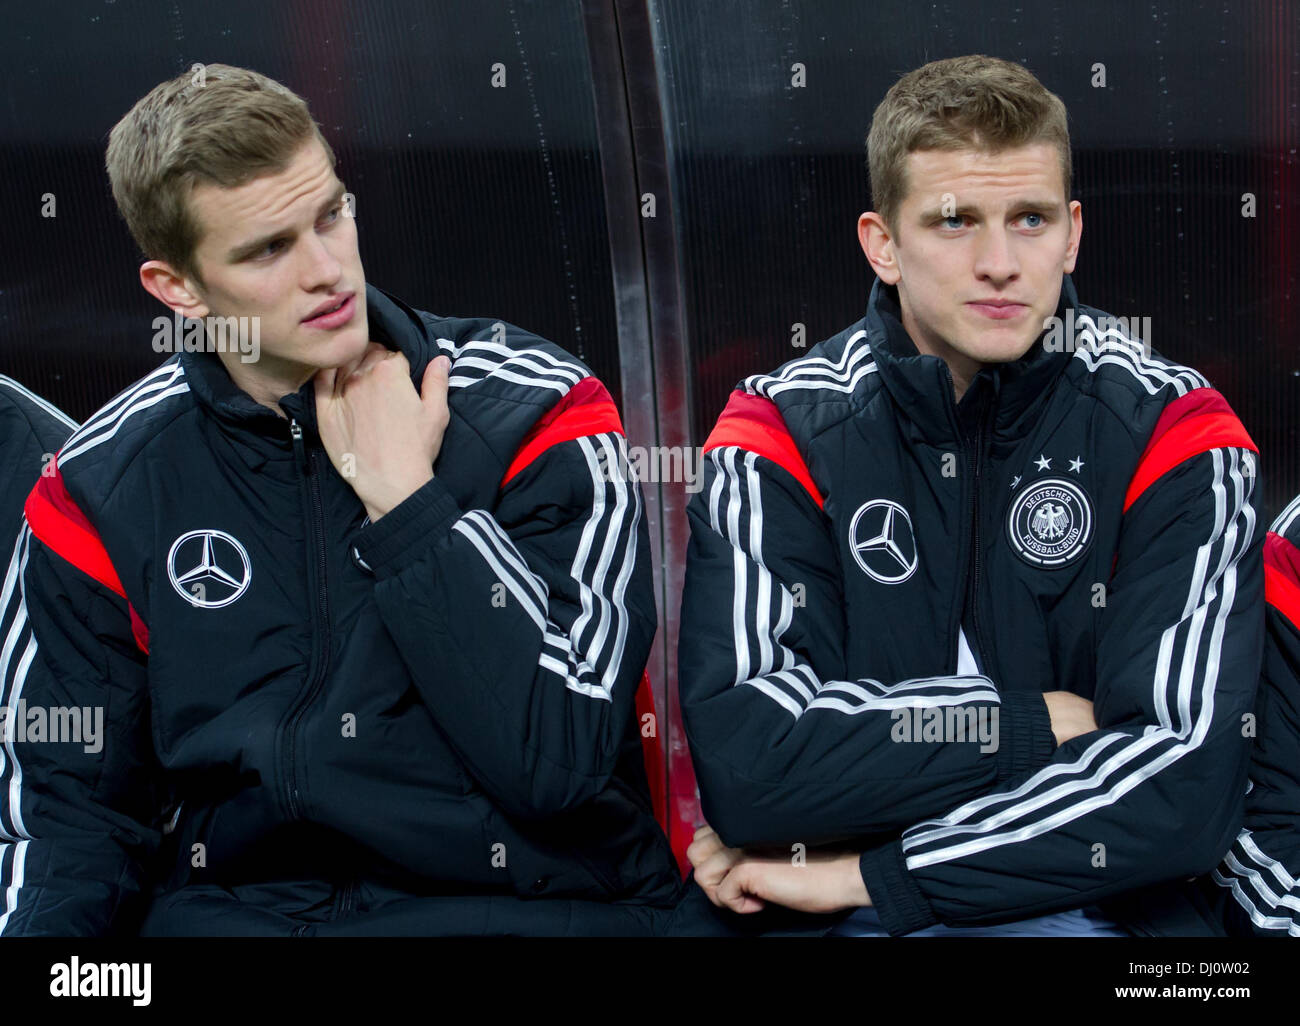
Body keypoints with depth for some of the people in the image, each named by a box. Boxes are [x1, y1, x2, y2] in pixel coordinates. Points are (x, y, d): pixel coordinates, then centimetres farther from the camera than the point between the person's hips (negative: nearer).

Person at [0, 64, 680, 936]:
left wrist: (405, 499, -8)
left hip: (522, 898, -1)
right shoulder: (106, 489, 8)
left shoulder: (535, 414, -1)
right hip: (227, 902, 2)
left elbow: (557, 763, -9)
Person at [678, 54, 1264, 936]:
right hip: (839, 923, 0)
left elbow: (1183, 788, -14)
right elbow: (744, 765, -15)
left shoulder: (1171, 435, -3)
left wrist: (866, 875, -15)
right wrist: (1039, 723, -11)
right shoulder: (781, 436, -2)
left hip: (1090, 906, 0)